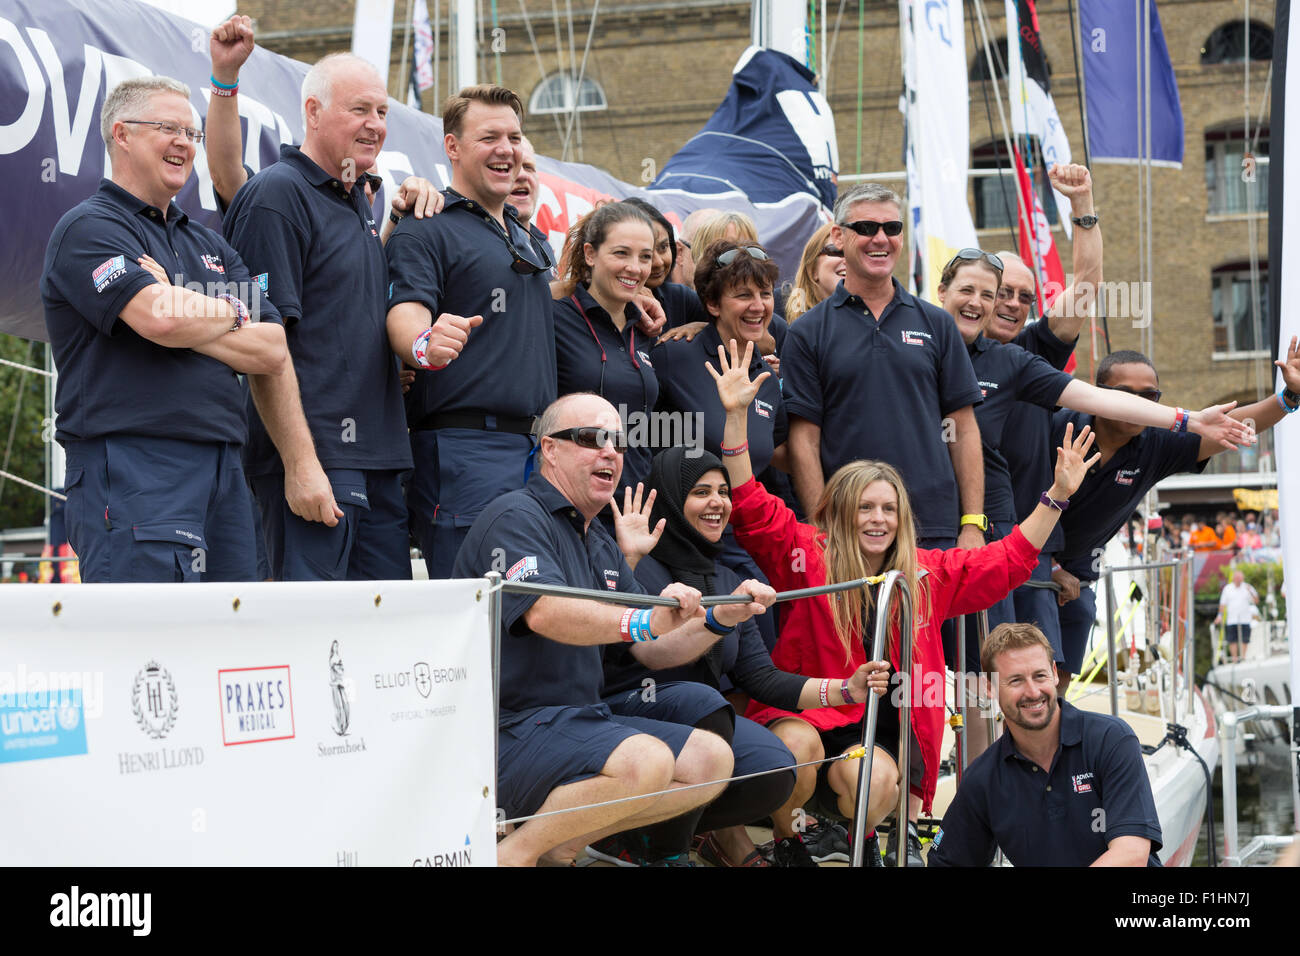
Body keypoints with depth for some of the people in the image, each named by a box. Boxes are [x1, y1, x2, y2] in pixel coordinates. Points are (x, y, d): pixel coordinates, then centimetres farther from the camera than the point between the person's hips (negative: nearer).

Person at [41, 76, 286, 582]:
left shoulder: (209, 246, 23)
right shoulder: (88, 227, 0)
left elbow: (274, 351, 11)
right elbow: (160, 318, -18)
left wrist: (188, 317, -4)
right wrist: (233, 314, 3)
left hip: (222, 474, 7)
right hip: (132, 476, -7)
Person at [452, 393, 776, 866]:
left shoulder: (600, 542, 19)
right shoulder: (517, 517, -9)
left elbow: (652, 651, 16)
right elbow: (546, 614, -29)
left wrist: (719, 618, -3)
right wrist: (644, 621, -45)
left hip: (581, 719, 9)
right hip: (511, 728, -9)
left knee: (712, 758, -2)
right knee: (644, 760, -31)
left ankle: (562, 842, -1)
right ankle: (513, 853, -13)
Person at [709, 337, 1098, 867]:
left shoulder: (927, 573, 12)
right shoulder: (807, 555, 1)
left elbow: (1009, 560, 18)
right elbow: (751, 505, -9)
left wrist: (1058, 494, 10)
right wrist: (737, 415, -19)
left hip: (886, 727, 2)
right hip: (802, 712, -2)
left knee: (875, 779, -31)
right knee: (798, 744, -37)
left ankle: (865, 835, 5)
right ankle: (783, 840, -7)